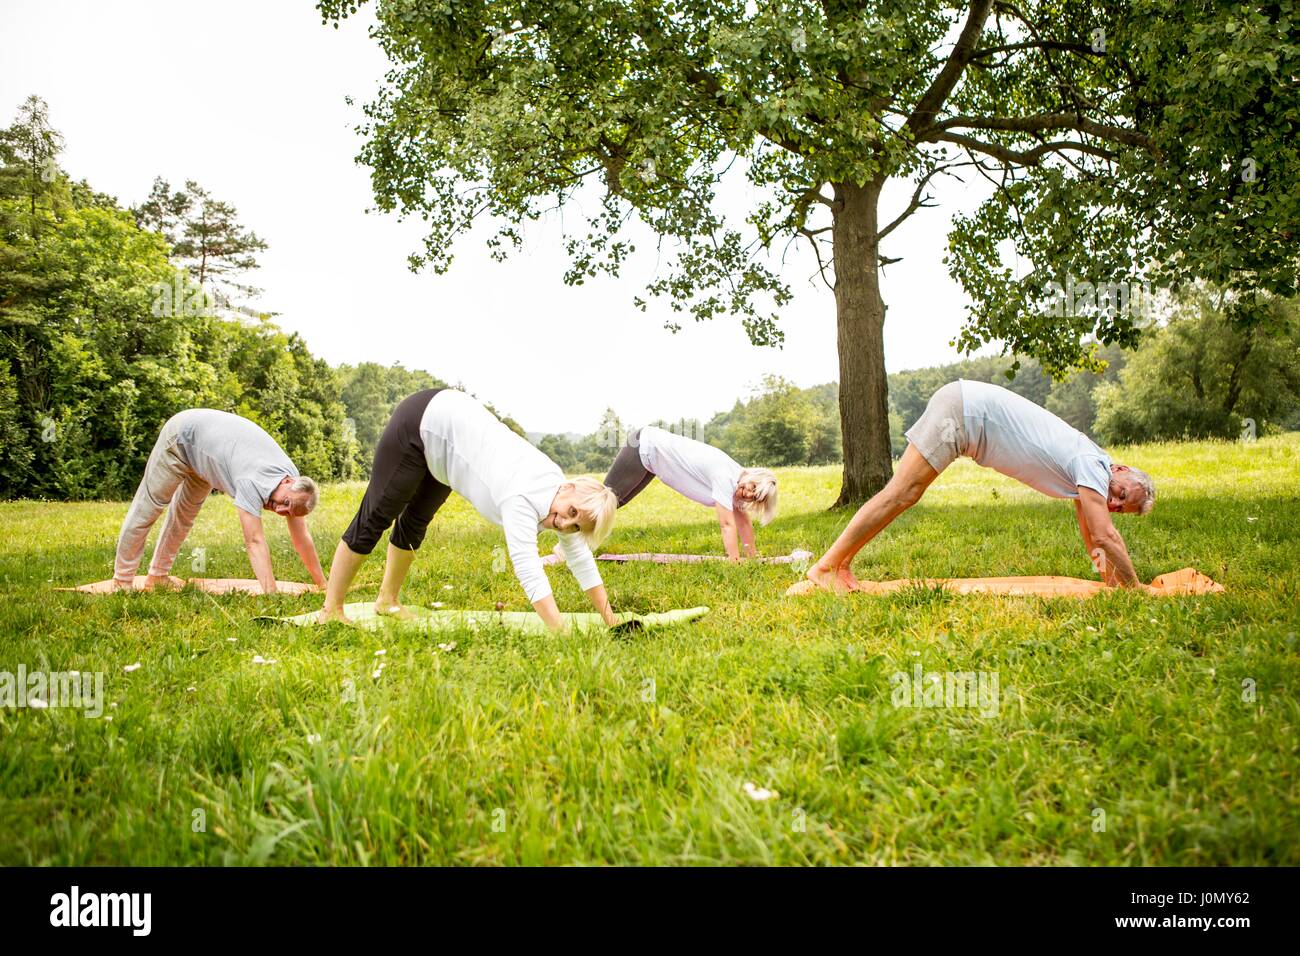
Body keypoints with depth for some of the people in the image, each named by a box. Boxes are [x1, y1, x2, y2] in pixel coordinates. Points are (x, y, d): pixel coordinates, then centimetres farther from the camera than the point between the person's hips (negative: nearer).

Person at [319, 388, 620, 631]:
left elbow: (581, 559, -5)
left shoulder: (558, 486, -12)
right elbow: (528, 570, -45)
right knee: (375, 518, 0)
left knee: (416, 521, 18)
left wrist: (612, 622, -6)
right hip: (420, 424, -7)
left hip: (451, 420, 7)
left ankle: (387, 600, 34)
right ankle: (331, 611, 10)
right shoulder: (523, 498, -35)